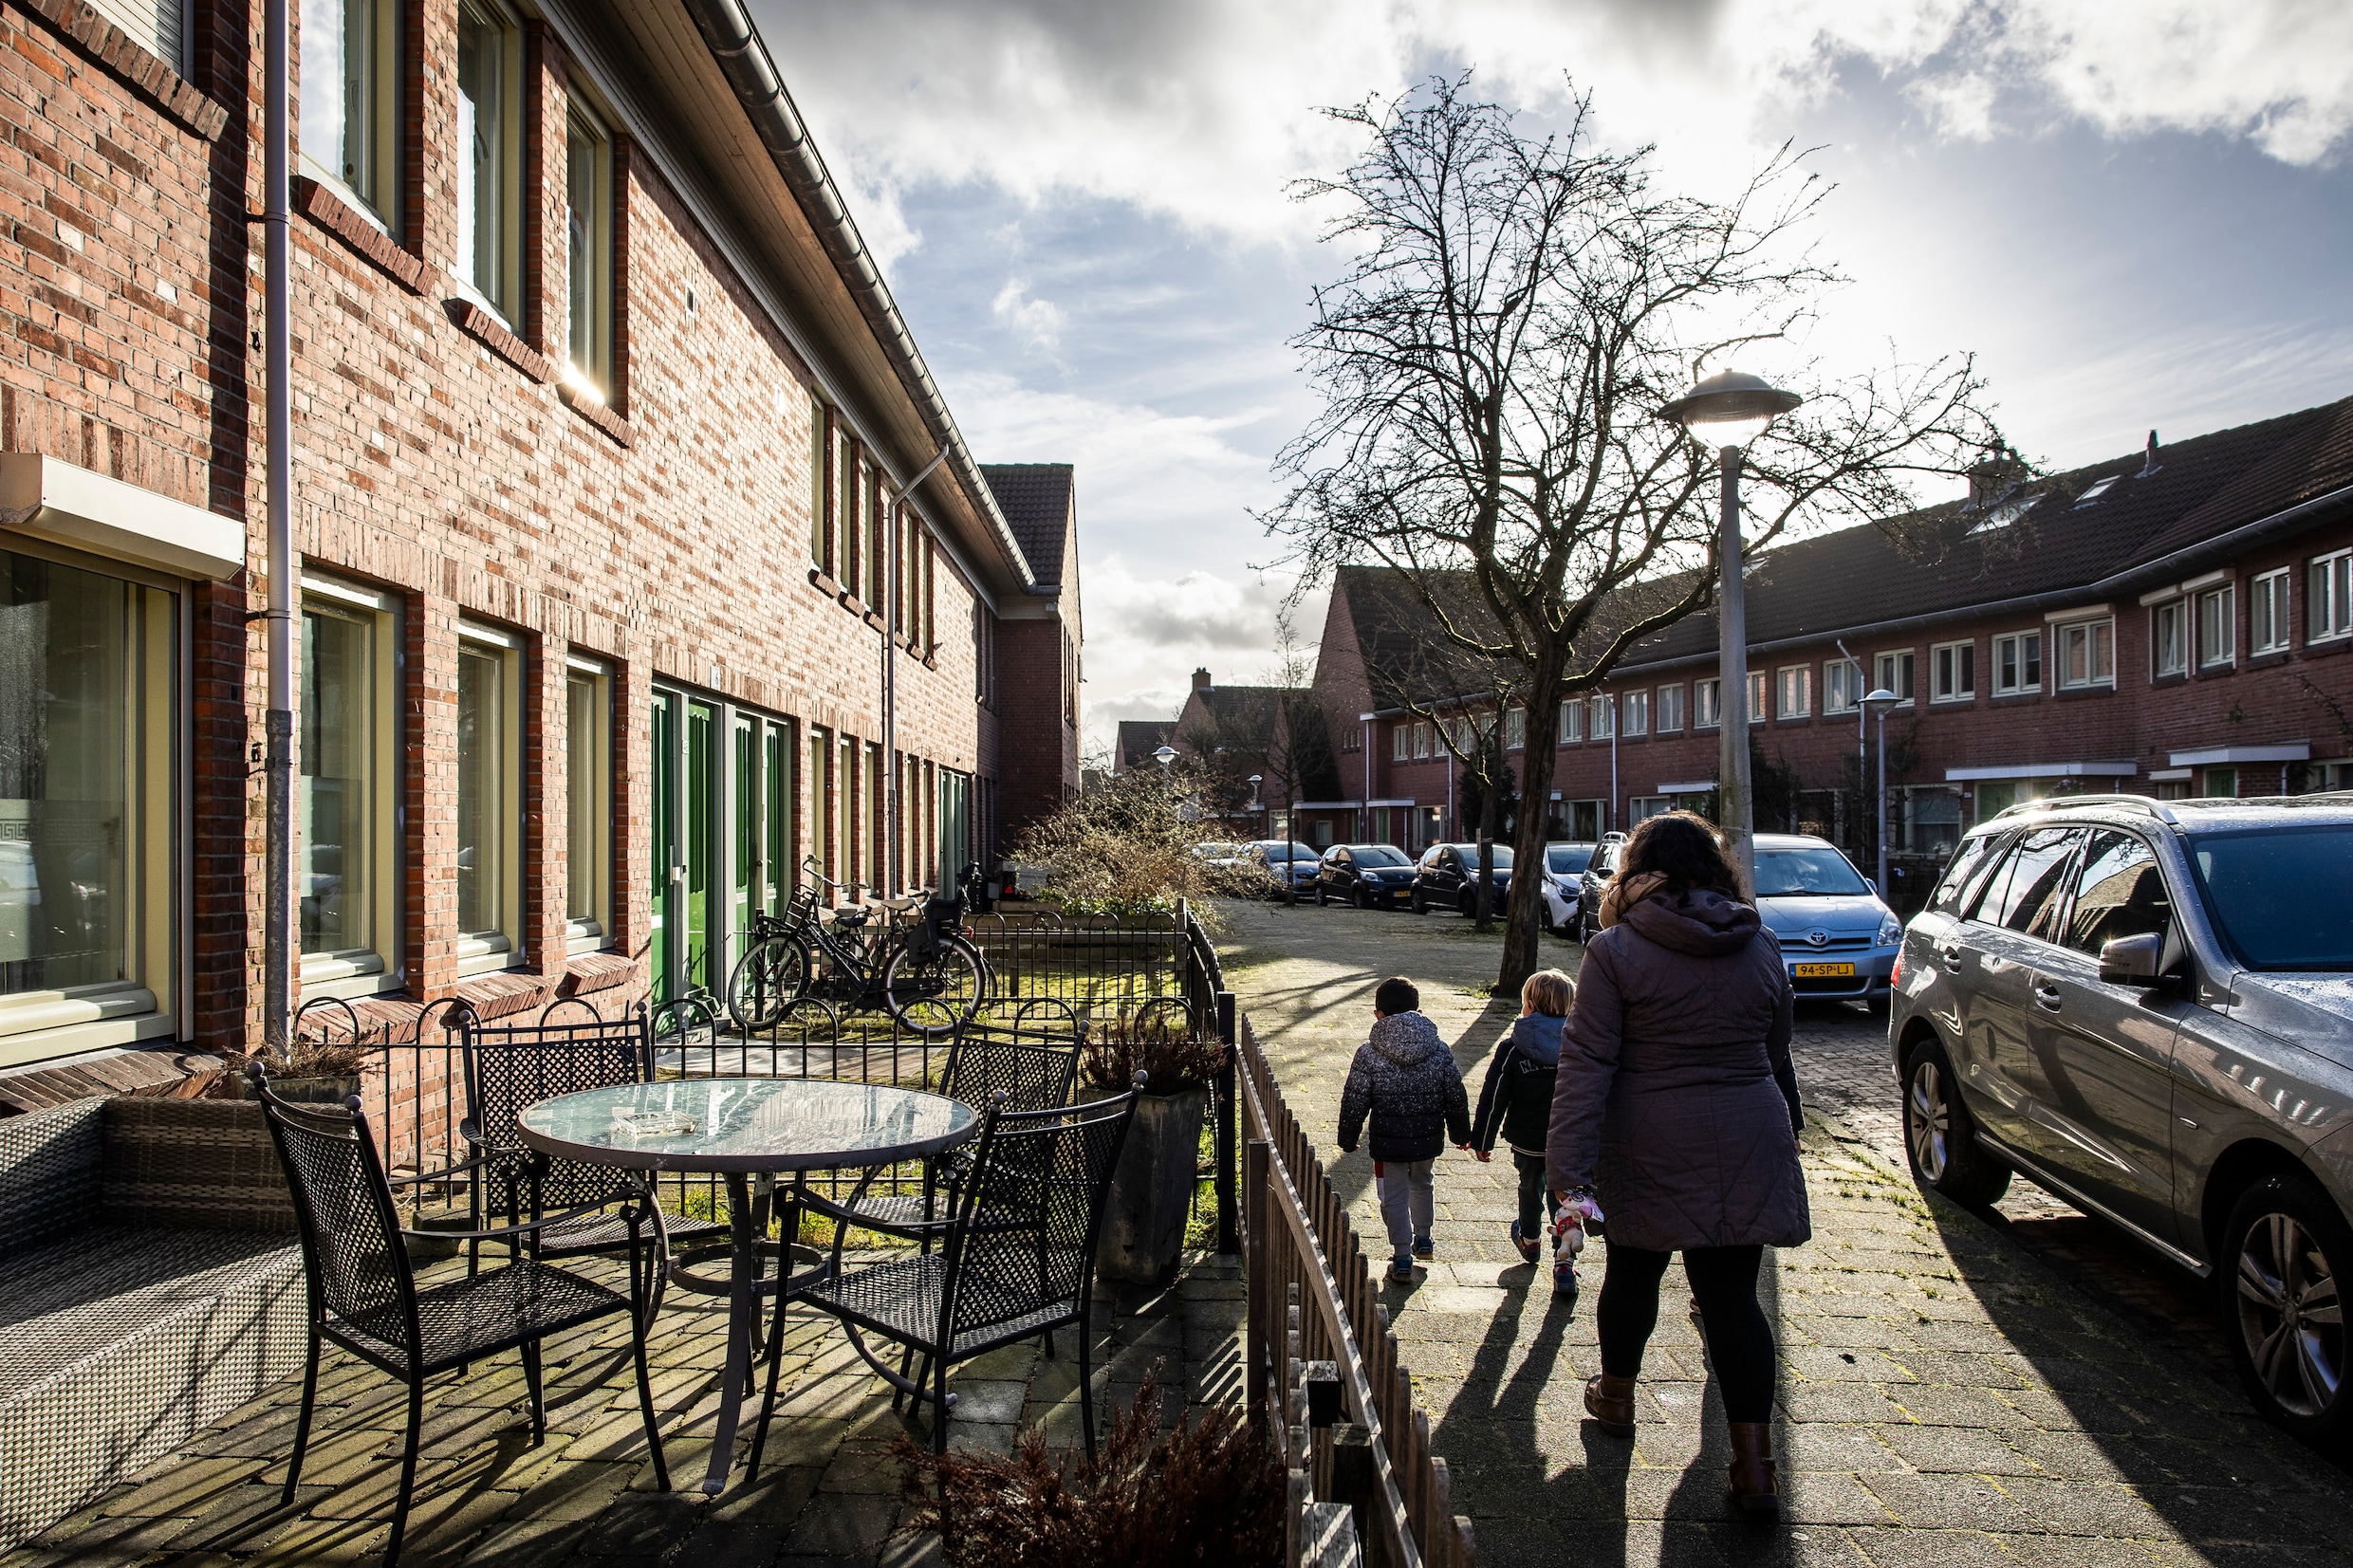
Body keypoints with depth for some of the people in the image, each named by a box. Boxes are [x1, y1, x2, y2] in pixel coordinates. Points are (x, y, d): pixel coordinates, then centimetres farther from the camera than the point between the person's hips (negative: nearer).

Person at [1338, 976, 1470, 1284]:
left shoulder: (1368, 1054, -15)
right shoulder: (1440, 1050, -8)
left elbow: (1354, 1103, -9)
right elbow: (1456, 1097, 0)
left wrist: (1348, 1139, 5)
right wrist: (1461, 1132, 16)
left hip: (1388, 1142, -3)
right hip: (1428, 1139, 3)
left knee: (1394, 1197, 12)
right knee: (1423, 1184, 28)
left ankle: (1403, 1260, 17)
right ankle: (1423, 1240, 43)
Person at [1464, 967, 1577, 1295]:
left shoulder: (1511, 1048, -12)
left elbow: (1494, 1097, -10)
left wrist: (1482, 1140, -1)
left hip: (1527, 1138, -1)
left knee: (1531, 1187, 22)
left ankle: (1529, 1240, 46)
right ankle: (1564, 1260, -2)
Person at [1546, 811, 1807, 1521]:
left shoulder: (1615, 951, -9)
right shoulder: (1761, 948, 4)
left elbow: (1586, 1062, -14)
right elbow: (1776, 1056, 15)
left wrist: (1566, 1162, -15)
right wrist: (1787, 1128, 28)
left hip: (1651, 1153, -2)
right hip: (1746, 1150, 3)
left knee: (1635, 1270, 18)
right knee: (1732, 1296, 6)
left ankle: (1616, 1398, 39)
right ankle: (1754, 1469, 3)